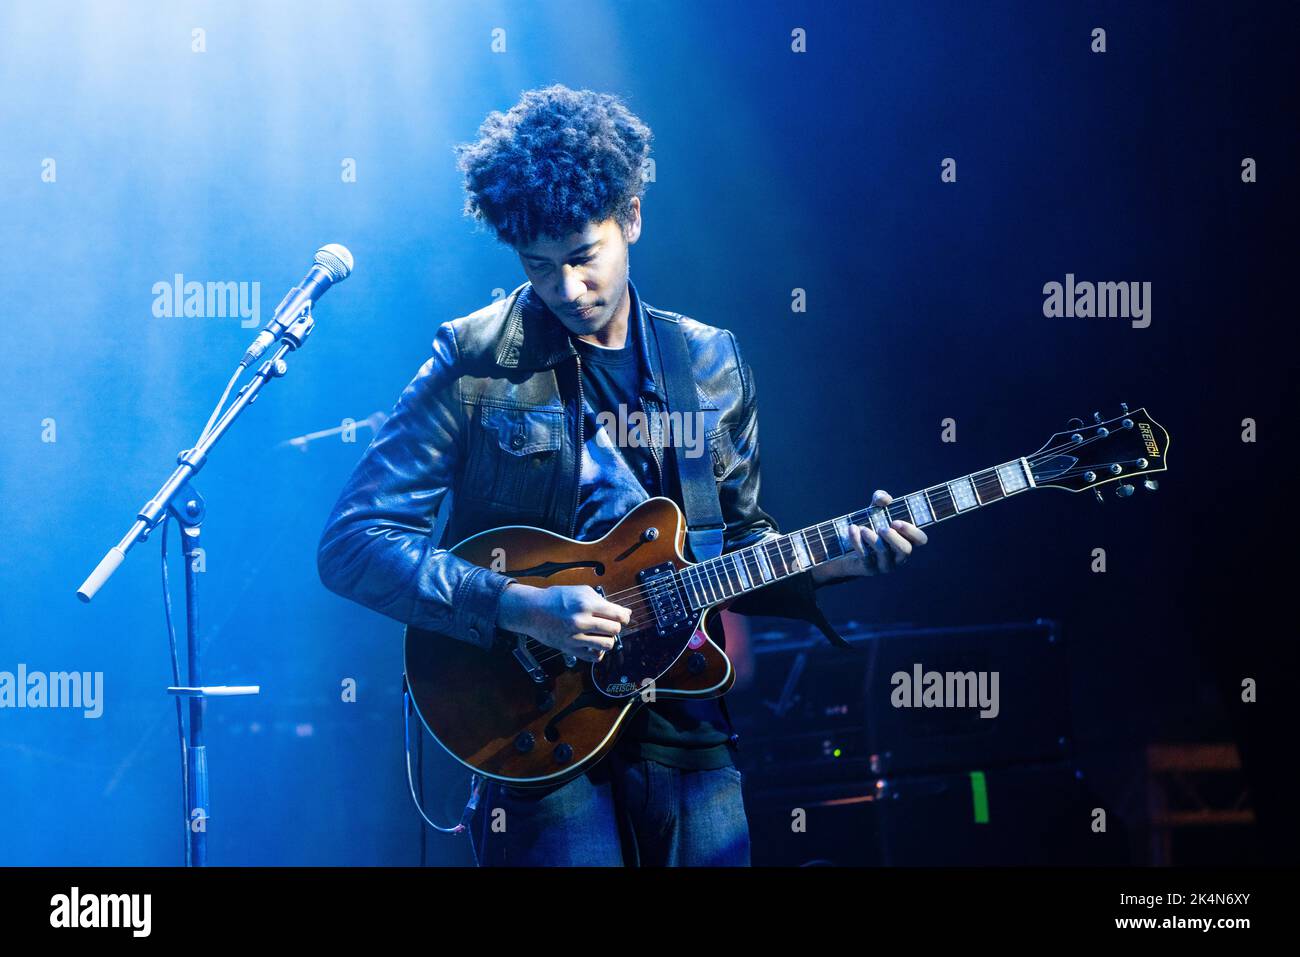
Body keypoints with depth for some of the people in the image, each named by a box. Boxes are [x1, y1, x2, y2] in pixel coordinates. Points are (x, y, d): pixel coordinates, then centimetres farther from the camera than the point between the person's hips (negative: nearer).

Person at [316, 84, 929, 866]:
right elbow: (353, 544, -11)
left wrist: (830, 563, -3)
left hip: (687, 733, 4)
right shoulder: (475, 362, -6)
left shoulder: (712, 364, 8)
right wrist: (520, 606, -21)